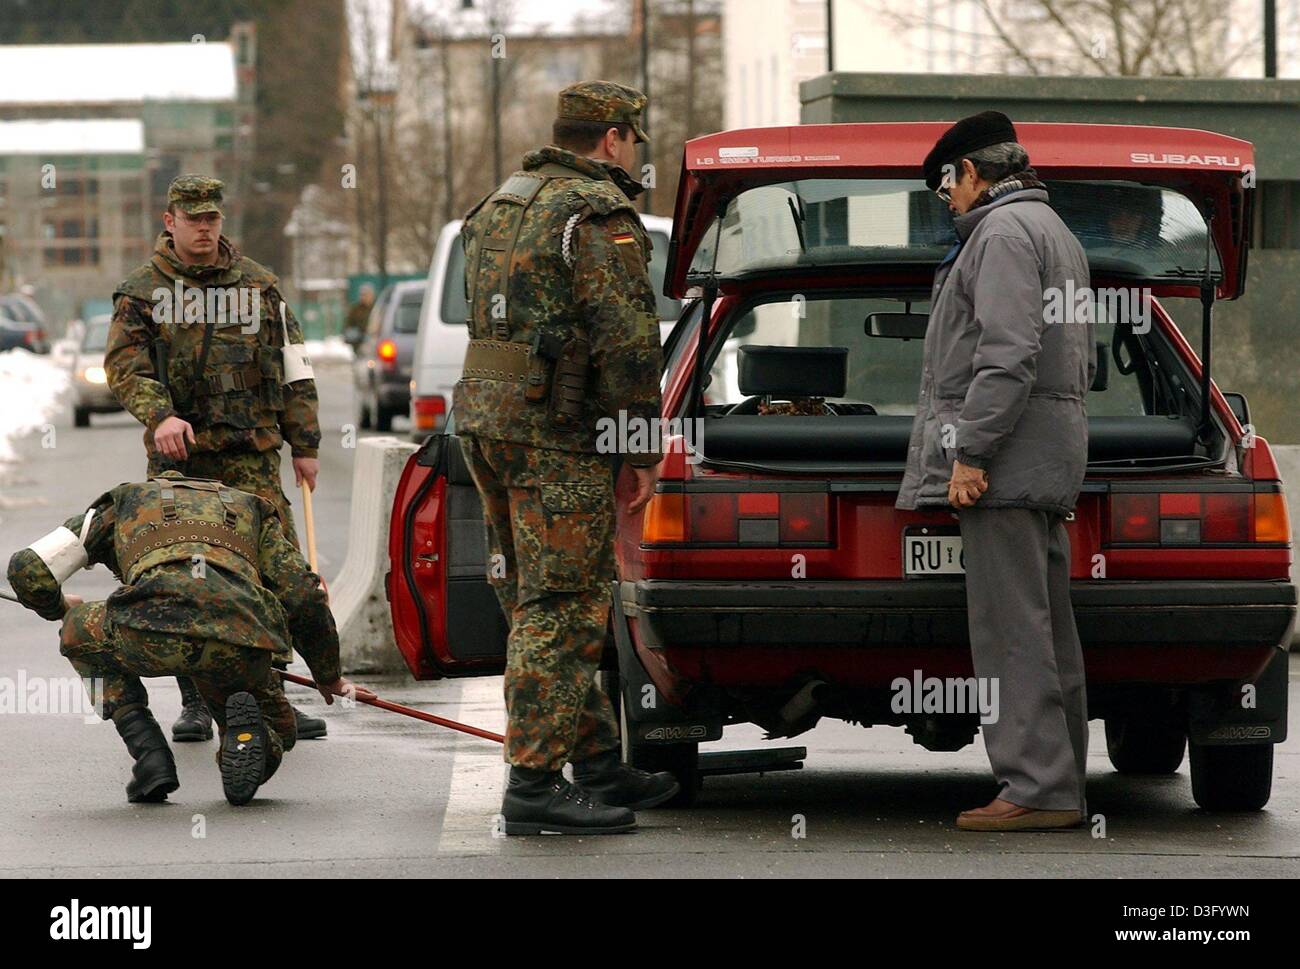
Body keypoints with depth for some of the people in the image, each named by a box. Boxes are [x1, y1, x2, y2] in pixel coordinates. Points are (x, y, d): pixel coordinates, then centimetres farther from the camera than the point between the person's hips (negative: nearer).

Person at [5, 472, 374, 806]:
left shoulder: (121, 502, 34)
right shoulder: (252, 507, 38)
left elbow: (28, 571, 29)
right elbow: (305, 597, 26)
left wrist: (58, 607, 52)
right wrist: (330, 679, 40)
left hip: (153, 629, -2)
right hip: (240, 648, 2)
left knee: (80, 631, 33)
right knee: (275, 733, 31)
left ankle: (149, 752, 13)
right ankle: (246, 728, -7)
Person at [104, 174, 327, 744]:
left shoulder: (259, 285, 12)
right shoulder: (141, 292, 6)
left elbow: (293, 370, 14)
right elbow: (125, 365, -6)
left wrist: (304, 445, 8)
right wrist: (160, 415, -24)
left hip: (252, 455, 1)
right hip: (178, 455, -1)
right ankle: (195, 703, 6)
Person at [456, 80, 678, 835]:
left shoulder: (500, 208, 19)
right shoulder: (599, 214, -11)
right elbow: (627, 340, -16)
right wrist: (645, 447, -11)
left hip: (487, 421, 10)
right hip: (560, 434, -10)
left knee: (542, 604, 13)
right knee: (561, 610, -7)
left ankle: (601, 765, 21)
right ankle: (535, 785, -9)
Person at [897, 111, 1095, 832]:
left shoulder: (1003, 231, -9)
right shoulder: (1053, 232, 25)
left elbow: (1008, 353, -21)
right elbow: (1082, 359, 28)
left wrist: (970, 453, -21)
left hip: (1006, 456, -11)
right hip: (1051, 460, 11)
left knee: (1011, 626, -12)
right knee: (1048, 625, 10)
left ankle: (1037, 787, -16)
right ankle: (1062, 787, 13)